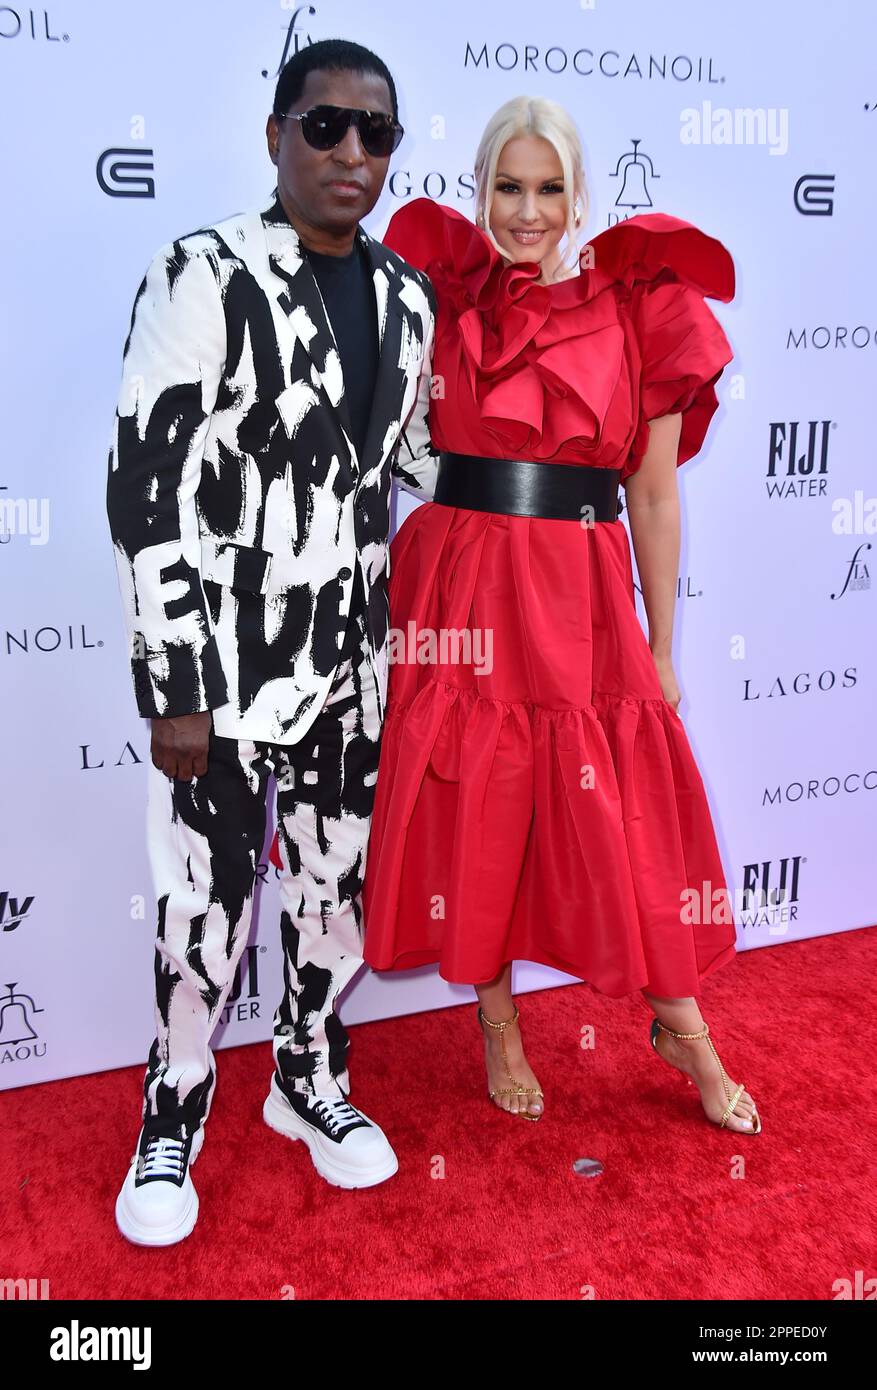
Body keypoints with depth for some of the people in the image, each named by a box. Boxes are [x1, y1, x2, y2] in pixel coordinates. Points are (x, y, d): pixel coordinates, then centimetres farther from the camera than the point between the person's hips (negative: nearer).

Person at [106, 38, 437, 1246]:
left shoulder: (407, 299, 8)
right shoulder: (203, 279, -10)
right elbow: (147, 492, -13)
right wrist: (174, 691, -15)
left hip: (352, 663, 5)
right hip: (225, 662, -5)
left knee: (338, 886, 15)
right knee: (208, 906, 5)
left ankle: (311, 1081, 39)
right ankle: (173, 1125, 30)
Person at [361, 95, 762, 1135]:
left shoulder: (641, 308, 2)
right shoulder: (440, 295, 4)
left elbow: (654, 496, 4)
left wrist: (661, 646, 5)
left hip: (585, 599, 0)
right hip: (460, 592, 1)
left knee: (632, 821, 7)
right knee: (474, 812, 9)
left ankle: (684, 1029, 31)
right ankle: (498, 1025, 32)